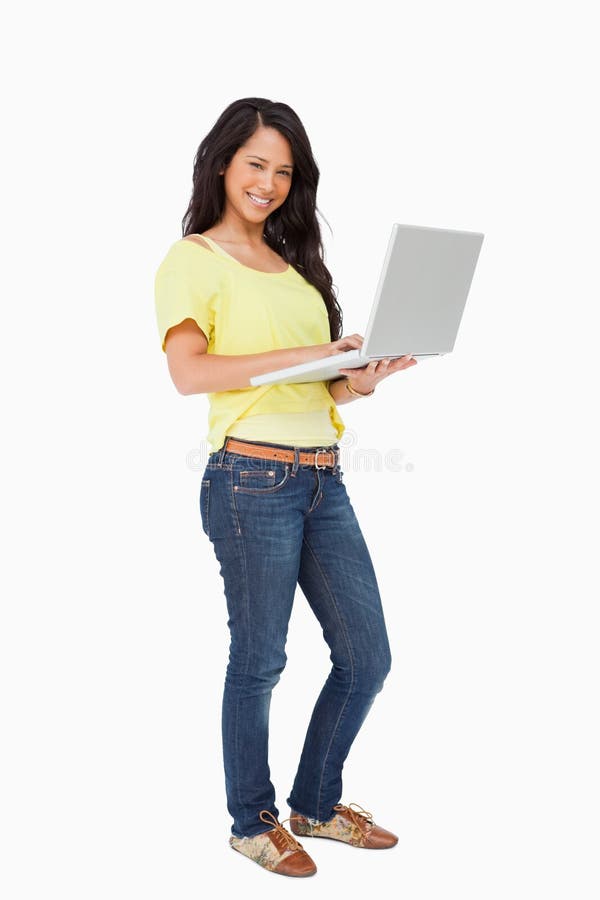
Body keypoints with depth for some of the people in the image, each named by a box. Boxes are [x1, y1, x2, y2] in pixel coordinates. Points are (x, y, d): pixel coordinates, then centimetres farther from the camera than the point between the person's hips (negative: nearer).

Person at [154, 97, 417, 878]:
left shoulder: (295, 259, 18)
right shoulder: (192, 260, -3)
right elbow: (188, 372, -17)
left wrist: (360, 381, -4)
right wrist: (305, 354, -18)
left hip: (324, 480, 7)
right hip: (252, 482, -7)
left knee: (367, 657, 11)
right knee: (259, 661, 5)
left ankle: (316, 804, 31)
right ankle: (252, 821, 26)